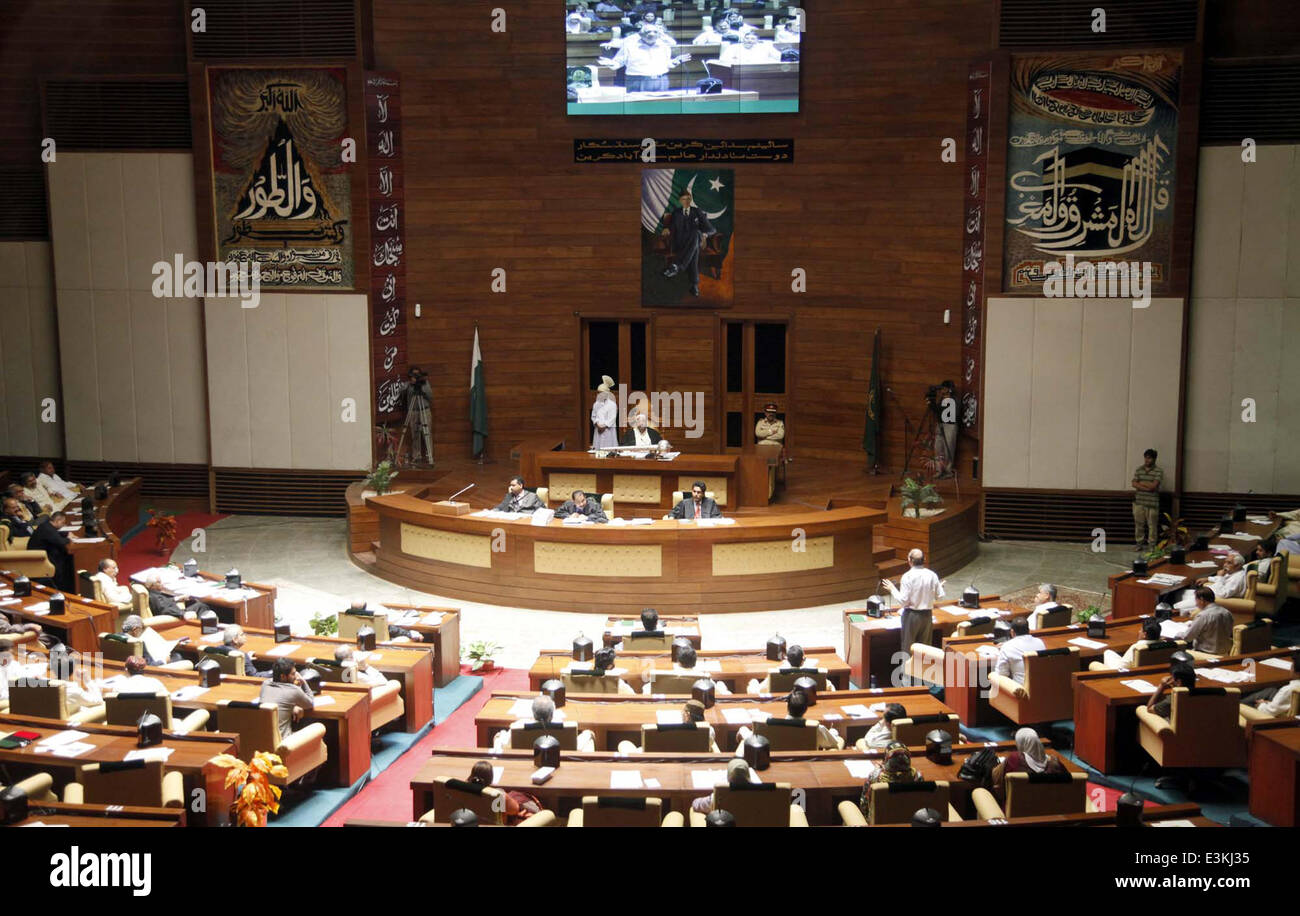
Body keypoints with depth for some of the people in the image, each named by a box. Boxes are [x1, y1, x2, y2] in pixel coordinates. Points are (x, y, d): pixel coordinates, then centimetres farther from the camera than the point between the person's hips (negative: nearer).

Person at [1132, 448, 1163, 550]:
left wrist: (1141, 483, -5)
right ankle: (1140, 544, 17)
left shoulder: (1158, 471, -5)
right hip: (1139, 502, 4)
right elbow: (1134, 484, -3)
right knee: (1138, 524, 7)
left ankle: (1152, 545, 8)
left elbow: (1153, 486, -15)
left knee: (1152, 525, 0)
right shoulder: (1139, 470, 7)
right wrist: (1147, 487, -14)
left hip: (1152, 503, -4)